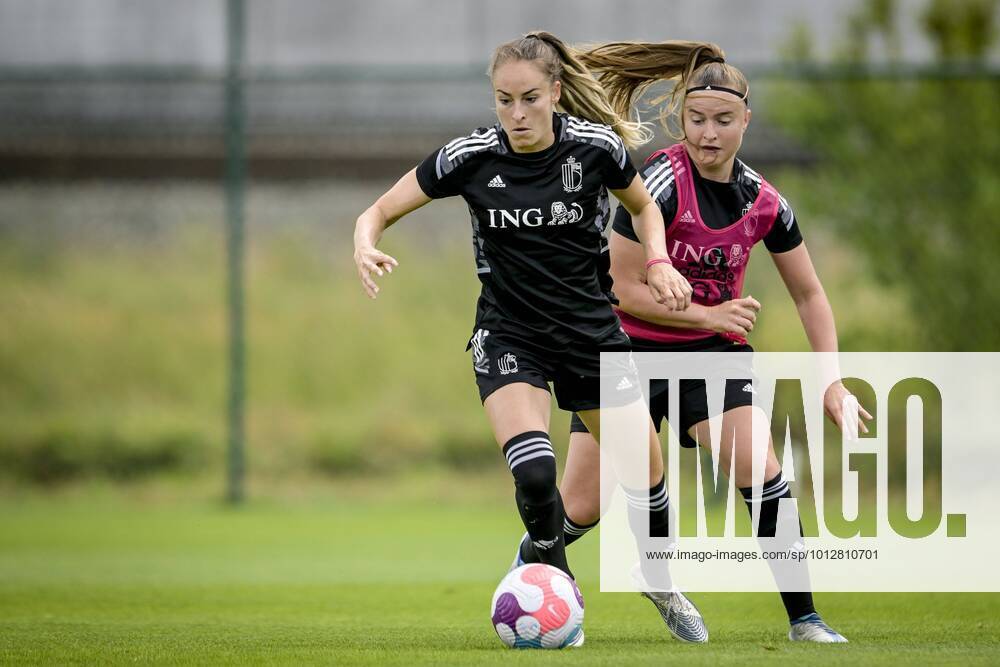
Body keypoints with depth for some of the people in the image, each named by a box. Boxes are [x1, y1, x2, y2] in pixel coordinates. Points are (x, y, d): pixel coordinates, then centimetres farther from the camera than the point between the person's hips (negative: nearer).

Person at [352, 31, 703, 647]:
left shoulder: (595, 146, -12)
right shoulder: (472, 156, -15)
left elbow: (644, 207, 8)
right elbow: (380, 212, -7)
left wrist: (659, 262, -10)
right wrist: (367, 245, -30)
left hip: (592, 330, 2)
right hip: (509, 336, -2)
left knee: (646, 474, 9)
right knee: (534, 472, -25)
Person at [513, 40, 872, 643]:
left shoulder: (764, 203, -7)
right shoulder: (661, 183, -21)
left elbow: (809, 294, 5)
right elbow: (623, 288, -18)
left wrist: (832, 383, -3)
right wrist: (709, 314, -23)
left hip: (713, 351, 3)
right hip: (631, 346, -3)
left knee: (759, 469, -21)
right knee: (582, 509, -3)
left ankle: (804, 619, -11)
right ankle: (524, 571, 30)